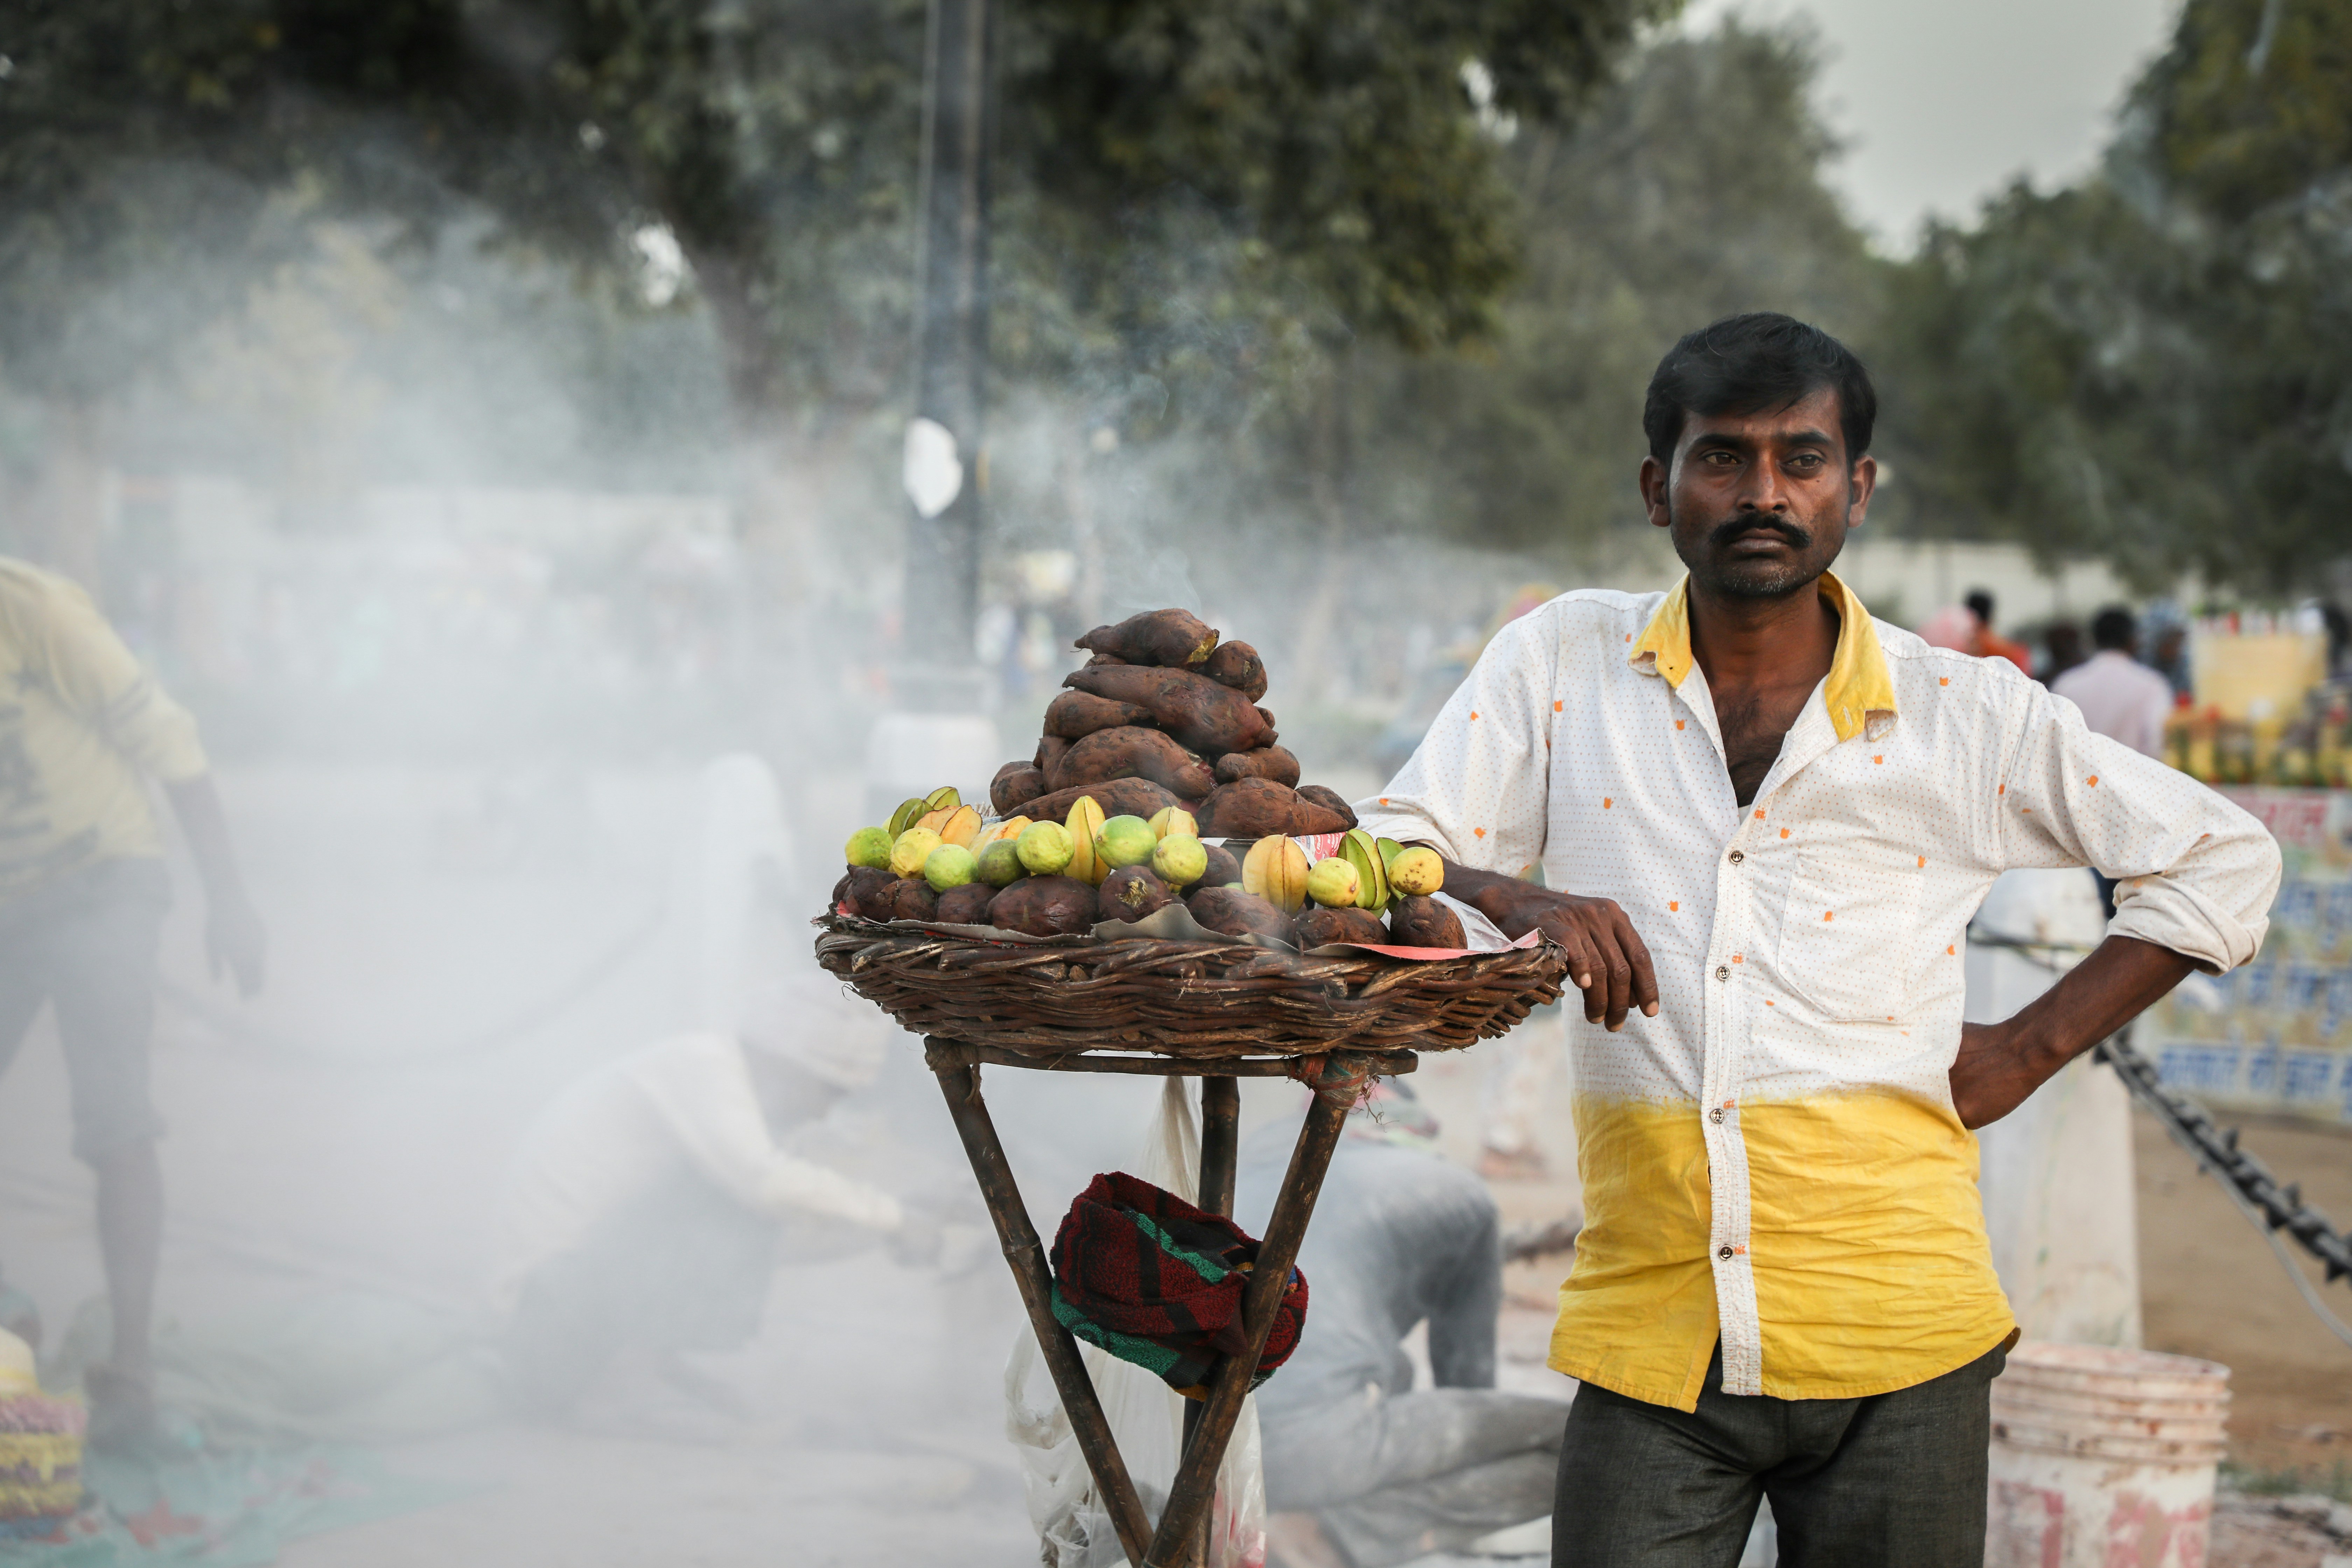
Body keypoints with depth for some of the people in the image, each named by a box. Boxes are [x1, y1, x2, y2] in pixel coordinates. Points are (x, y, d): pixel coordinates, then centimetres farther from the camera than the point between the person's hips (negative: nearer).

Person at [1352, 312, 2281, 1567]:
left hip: (1893, 1337, 0)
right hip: (1645, 1337, 0)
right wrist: (1511, 902, -19)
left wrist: (2028, 1049, 5)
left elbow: (2223, 859, 13)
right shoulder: (1564, 661, 6)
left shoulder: (1966, 714, 5)